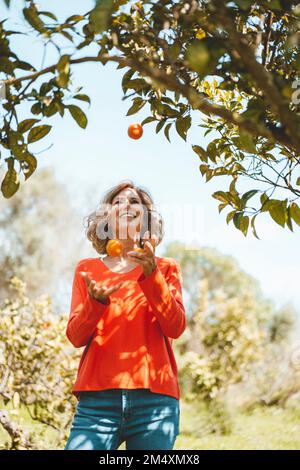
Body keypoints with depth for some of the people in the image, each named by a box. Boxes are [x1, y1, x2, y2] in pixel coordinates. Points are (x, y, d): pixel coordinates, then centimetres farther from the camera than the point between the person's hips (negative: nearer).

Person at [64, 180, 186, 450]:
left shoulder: (165, 268, 11)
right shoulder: (87, 270, 13)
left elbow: (175, 328, -2)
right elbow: (75, 337, 4)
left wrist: (151, 274, -13)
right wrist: (96, 301, -14)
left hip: (154, 397, 0)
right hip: (98, 397, 0)